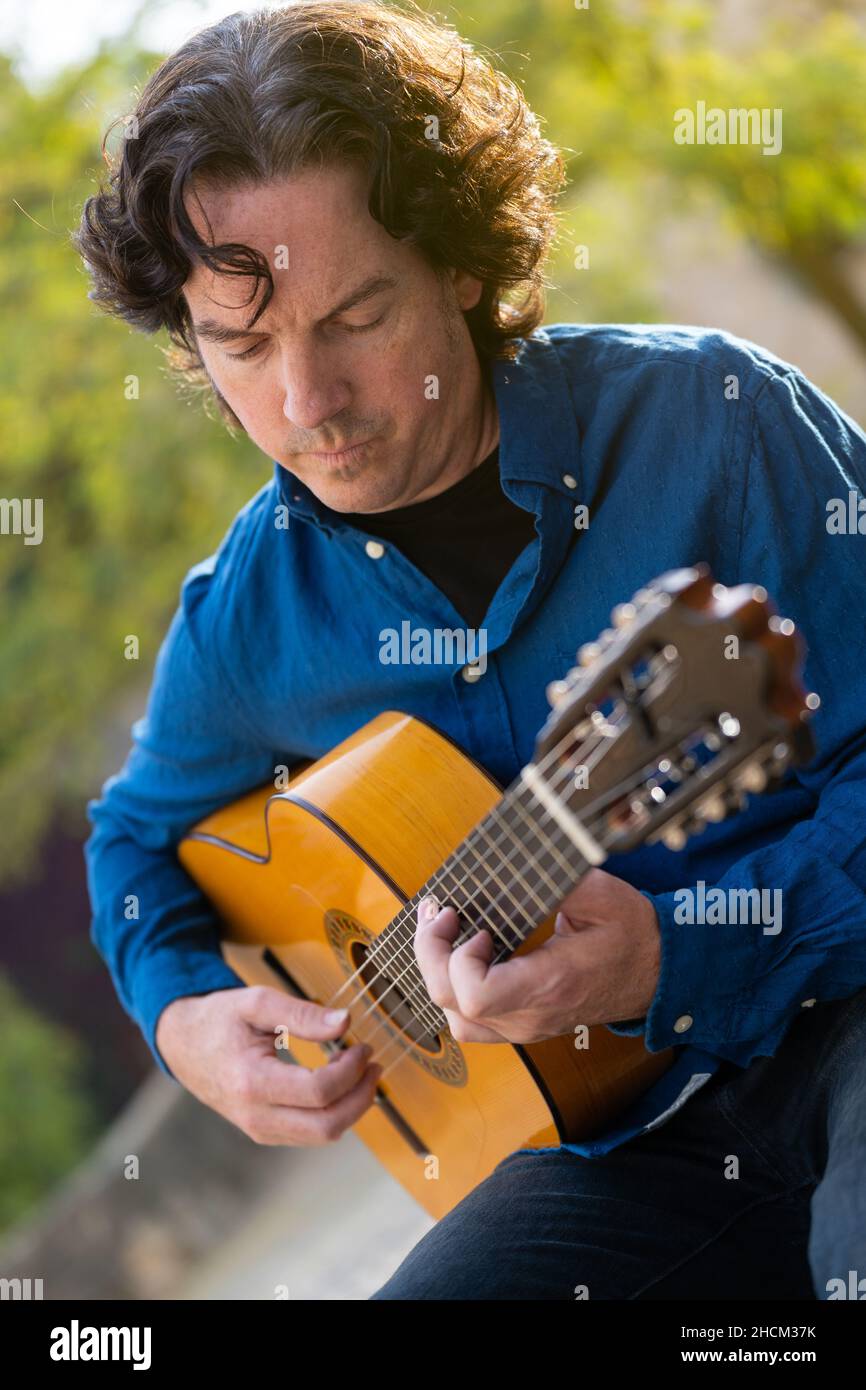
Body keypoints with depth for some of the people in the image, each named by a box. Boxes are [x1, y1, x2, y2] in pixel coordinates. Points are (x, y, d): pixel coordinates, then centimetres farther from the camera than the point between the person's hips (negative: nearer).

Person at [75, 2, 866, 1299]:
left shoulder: (709, 421, -10)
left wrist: (680, 957, -25)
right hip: (633, 1129, 5)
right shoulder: (245, 619, 4)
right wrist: (180, 1011, 4)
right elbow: (144, 829, 25)